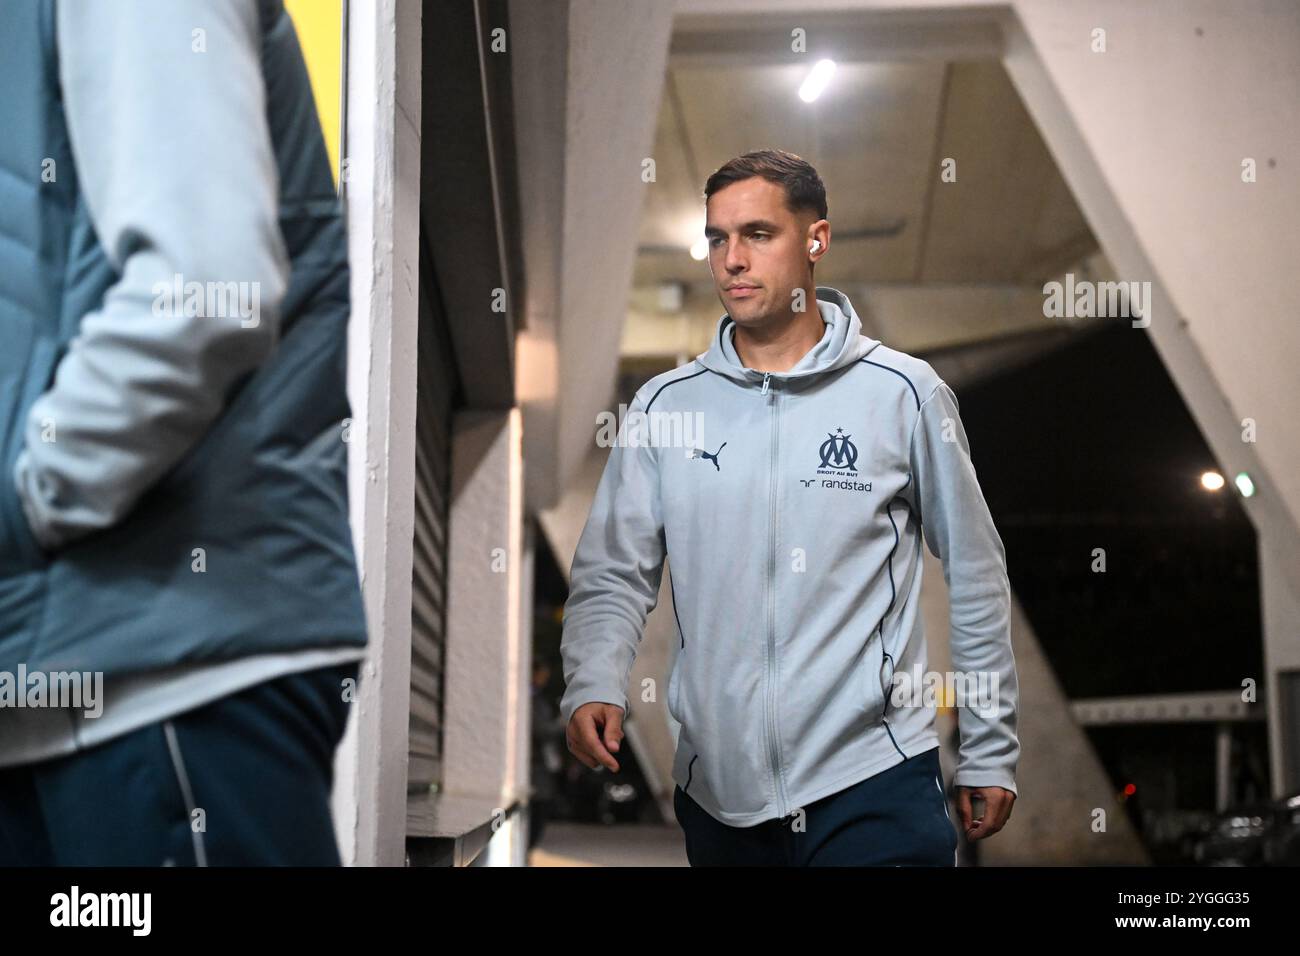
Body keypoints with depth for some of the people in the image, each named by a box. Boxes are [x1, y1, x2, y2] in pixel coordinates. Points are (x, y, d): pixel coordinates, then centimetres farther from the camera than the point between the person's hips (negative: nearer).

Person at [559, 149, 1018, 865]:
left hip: (874, 786, -2)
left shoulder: (903, 393, 0)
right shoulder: (664, 405, 5)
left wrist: (990, 753, 7)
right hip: (715, 788, 3)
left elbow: (976, 577, 5)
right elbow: (612, 575, 5)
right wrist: (593, 688, -15)